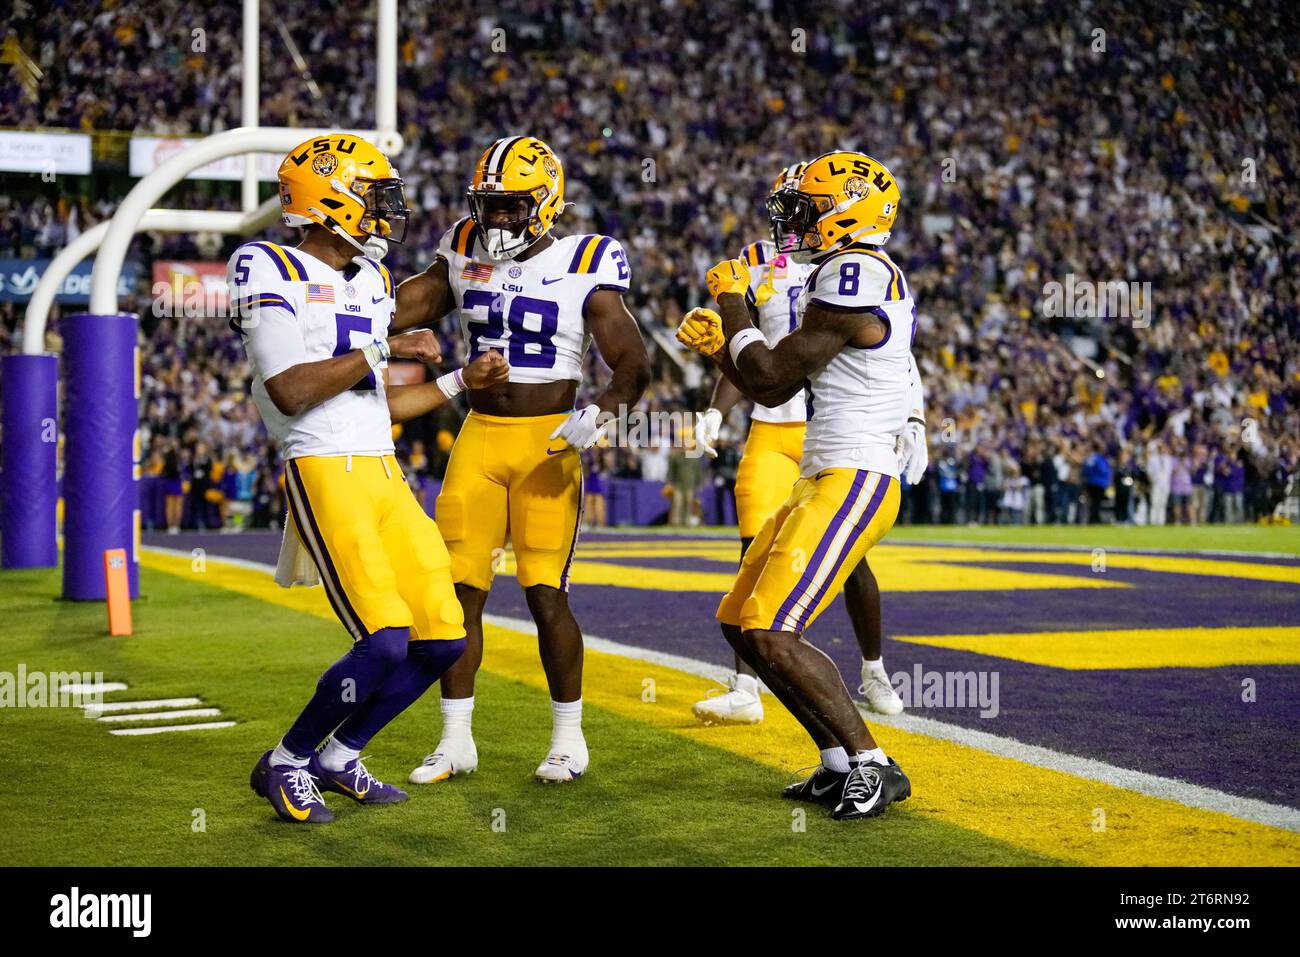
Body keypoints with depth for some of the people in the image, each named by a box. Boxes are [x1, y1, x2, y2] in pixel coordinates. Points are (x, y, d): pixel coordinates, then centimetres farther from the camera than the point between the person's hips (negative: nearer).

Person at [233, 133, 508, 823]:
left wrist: (461, 382, 21)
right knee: (387, 641, -18)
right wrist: (383, 351, -12)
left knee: (443, 639, 4)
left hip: (385, 475, 8)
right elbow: (289, 390, -19)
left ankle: (338, 758, 21)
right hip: (324, 474, -8)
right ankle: (284, 764, 3)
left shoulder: (370, 281, 18)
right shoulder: (271, 271, -7)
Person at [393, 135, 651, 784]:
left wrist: (599, 415, -24)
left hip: (547, 441, -4)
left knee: (545, 594, -6)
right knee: (459, 590, 2)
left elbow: (633, 364, -8)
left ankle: (569, 738, 11)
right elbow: (405, 308, 16)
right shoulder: (465, 256, 7)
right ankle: (456, 741, 12)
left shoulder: (582, 269, -7)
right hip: (479, 438, 4)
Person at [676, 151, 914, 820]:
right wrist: (720, 346, 11)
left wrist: (732, 304, 0)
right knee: (741, 625, 12)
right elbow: (774, 389, 23)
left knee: (772, 635, -16)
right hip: (824, 482, 11)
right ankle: (841, 764, 16)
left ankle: (874, 767, -7)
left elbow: (770, 383, -13)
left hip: (851, 484, -11)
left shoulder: (854, 275, -15)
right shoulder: (859, 277, 18)